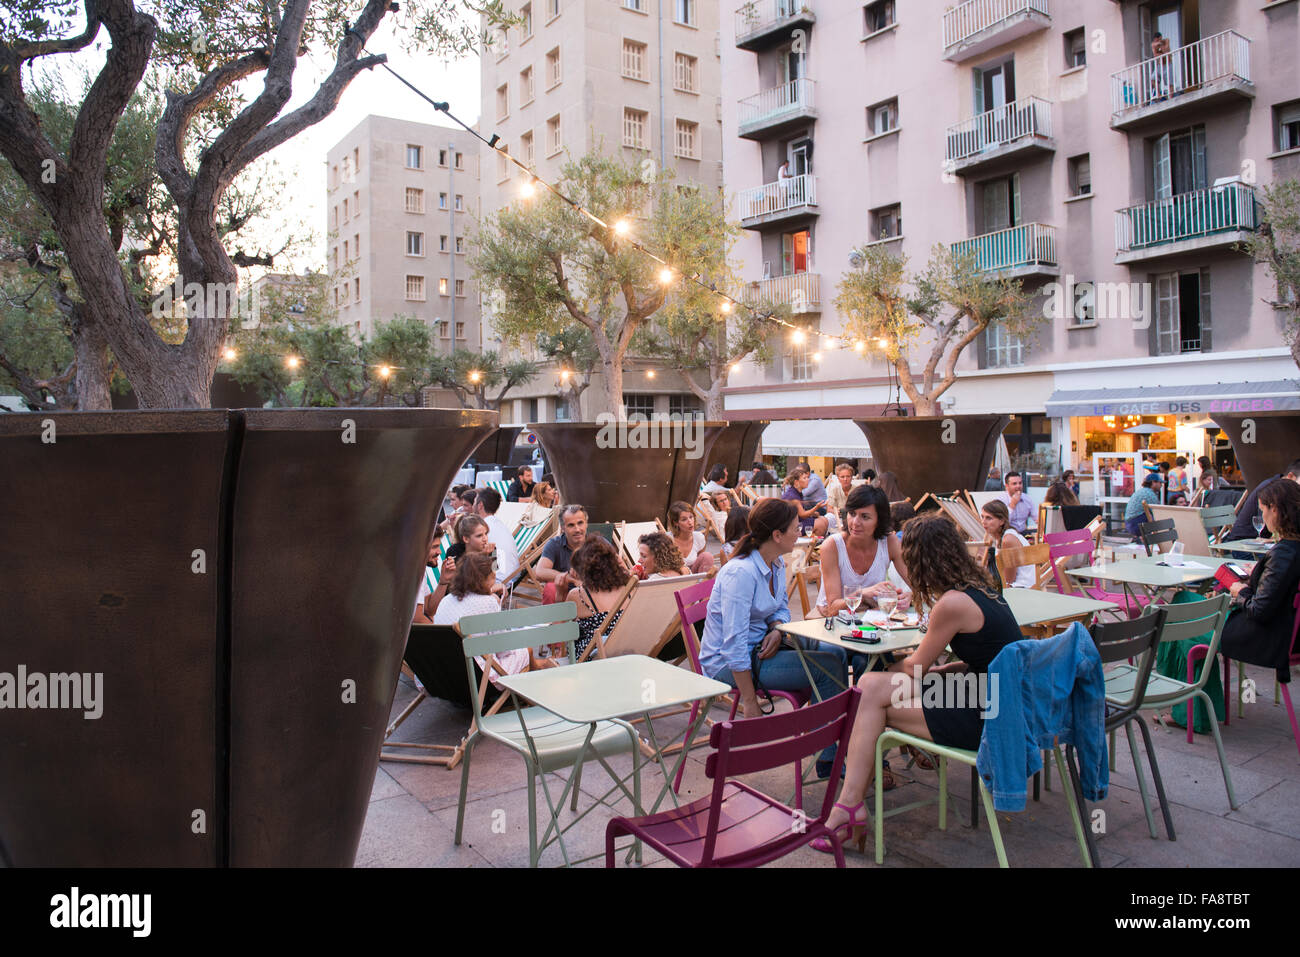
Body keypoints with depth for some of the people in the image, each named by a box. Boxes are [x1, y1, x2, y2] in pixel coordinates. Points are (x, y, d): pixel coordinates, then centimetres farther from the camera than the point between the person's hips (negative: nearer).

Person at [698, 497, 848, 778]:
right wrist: (750, 704, -25)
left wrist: (777, 631, -6)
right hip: (727, 664, -9)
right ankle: (829, 760, -2)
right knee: (828, 668, -16)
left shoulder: (777, 565, 2)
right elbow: (734, 643, -27)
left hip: (759, 647, 9)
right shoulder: (740, 573, -26)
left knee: (836, 653, 1)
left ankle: (836, 751, 10)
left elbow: (781, 607, 19)